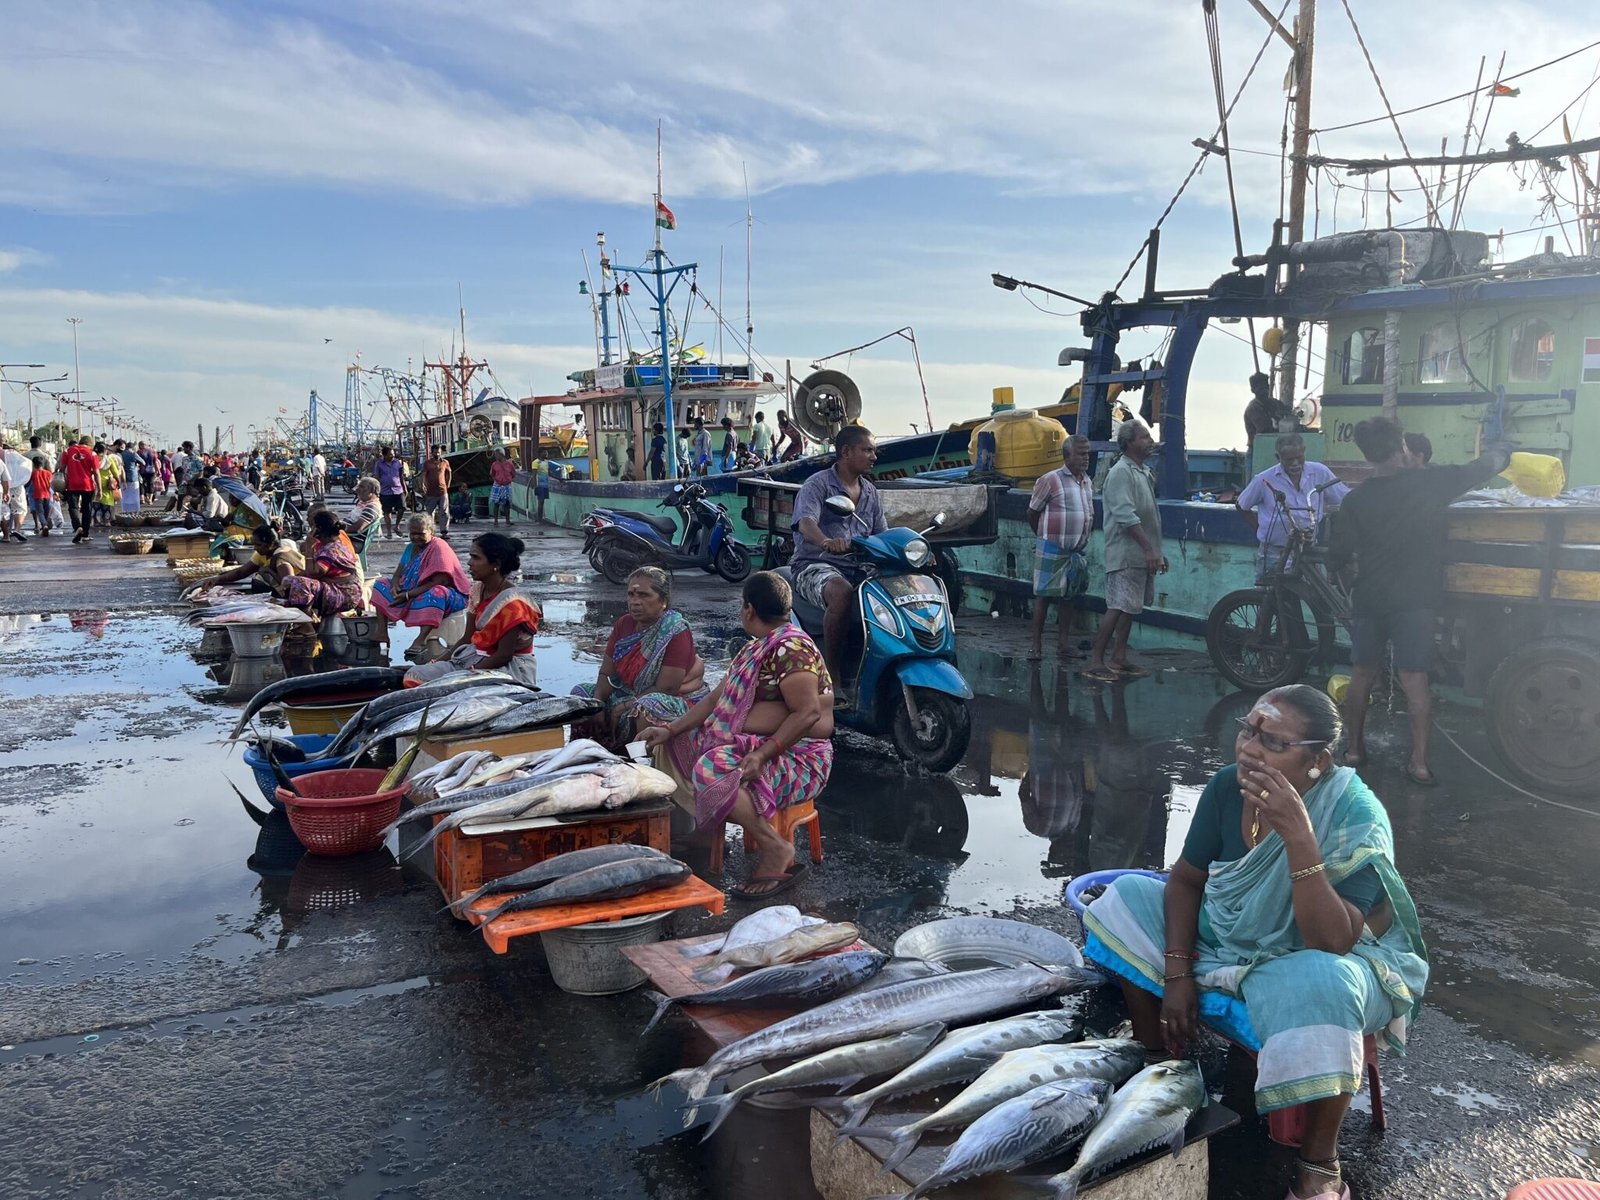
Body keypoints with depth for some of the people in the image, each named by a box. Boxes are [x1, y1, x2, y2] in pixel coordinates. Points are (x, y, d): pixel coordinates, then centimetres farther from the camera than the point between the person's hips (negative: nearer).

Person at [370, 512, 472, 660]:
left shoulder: (439, 547, -15)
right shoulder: (411, 548, 11)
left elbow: (438, 582, -24)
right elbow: (398, 573, 14)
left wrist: (408, 595, -24)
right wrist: (395, 585, -12)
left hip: (449, 595, -9)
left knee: (434, 594, -42)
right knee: (382, 585, 6)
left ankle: (422, 640, -50)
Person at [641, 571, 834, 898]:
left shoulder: (789, 648, -19)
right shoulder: (756, 648, 13)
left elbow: (808, 713, -25)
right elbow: (718, 699, 14)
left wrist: (762, 755, -29)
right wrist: (670, 729, 7)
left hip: (798, 758, -10)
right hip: (756, 744, 11)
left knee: (713, 772, -32)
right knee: (682, 740, 12)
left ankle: (776, 851, -21)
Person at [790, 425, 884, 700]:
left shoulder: (869, 492, 20)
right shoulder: (817, 485, -3)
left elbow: (882, 535, 17)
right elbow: (806, 523, -21)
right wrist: (826, 541, -45)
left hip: (857, 567, 6)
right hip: (816, 565, -6)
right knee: (842, 594, -39)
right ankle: (831, 672, -27)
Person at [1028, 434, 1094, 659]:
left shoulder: (1088, 482, 9)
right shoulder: (1051, 480, -10)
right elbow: (1032, 512, -3)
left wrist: (1083, 539, 14)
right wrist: (1046, 537, 6)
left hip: (1077, 551, 6)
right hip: (1052, 550, -6)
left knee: (1069, 597, 10)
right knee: (1044, 596, -2)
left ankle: (1063, 643, 17)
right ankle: (1037, 645, 3)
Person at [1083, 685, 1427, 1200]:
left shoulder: (1355, 816, -27)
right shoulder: (1227, 787, -13)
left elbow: (1331, 942, -36)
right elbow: (1186, 879, 0)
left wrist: (1298, 835, -44)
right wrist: (1176, 974, -10)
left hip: (1326, 961, -6)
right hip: (1225, 941, 6)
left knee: (1321, 985, -40)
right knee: (1127, 899, -4)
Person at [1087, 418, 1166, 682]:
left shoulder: (1143, 472, 18)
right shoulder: (1121, 472, -13)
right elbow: (1126, 516, -21)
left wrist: (1158, 551, 22)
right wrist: (1149, 549, -25)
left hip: (1141, 556, 10)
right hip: (1125, 554, -10)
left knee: (1130, 607, 11)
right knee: (1118, 607, -13)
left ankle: (1119, 660, 16)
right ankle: (1096, 662, -11)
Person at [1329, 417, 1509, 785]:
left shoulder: (1355, 501, -4)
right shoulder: (1430, 484, -8)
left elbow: (1337, 558, 0)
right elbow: (1486, 466, 5)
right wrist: (1503, 455, 26)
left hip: (1368, 602, 2)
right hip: (1415, 602, -1)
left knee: (1362, 675, 13)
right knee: (1415, 679, 2)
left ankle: (1354, 750, 21)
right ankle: (1419, 762, 4)